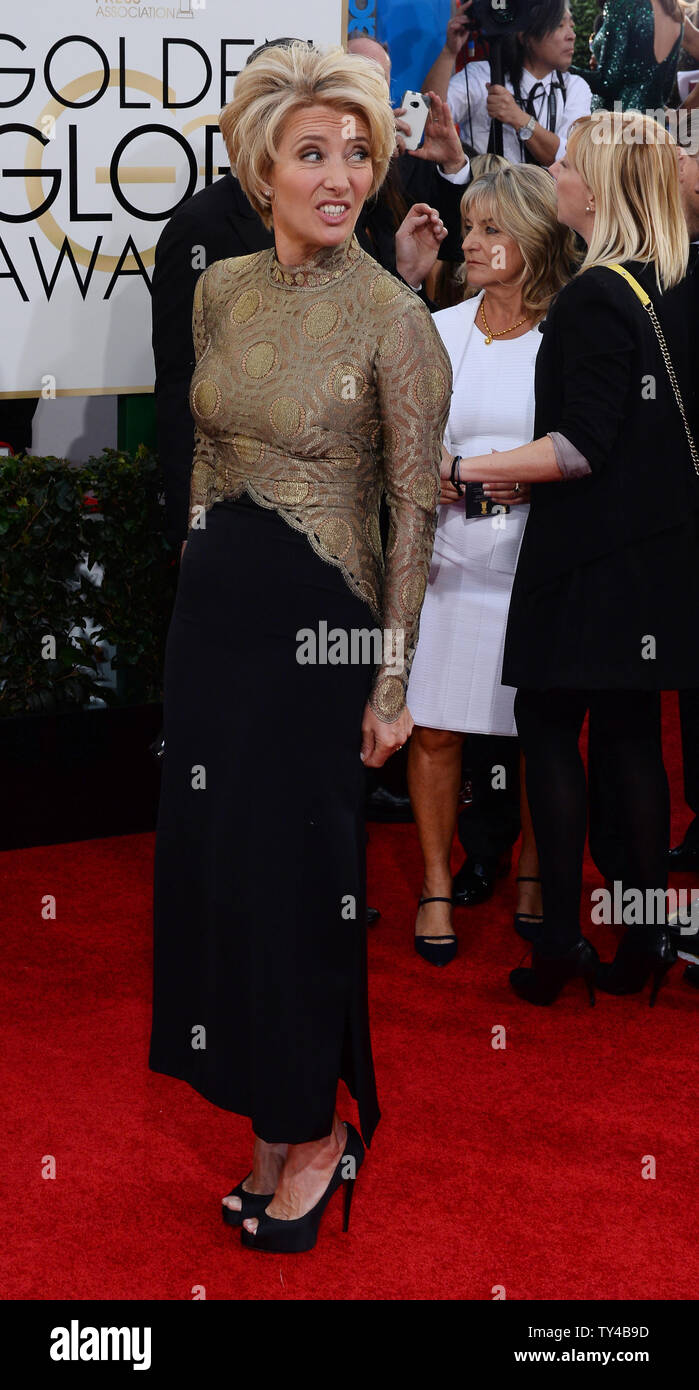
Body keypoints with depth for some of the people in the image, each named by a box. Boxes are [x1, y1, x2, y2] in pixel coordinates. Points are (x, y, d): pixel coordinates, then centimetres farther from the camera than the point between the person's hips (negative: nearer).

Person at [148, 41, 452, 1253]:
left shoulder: (393, 317, -13)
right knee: (211, 859, 10)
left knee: (290, 876, 2)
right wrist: (200, 587, 17)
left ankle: (316, 1130, 21)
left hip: (318, 616, -6)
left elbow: (415, 507, -10)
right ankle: (273, 1127, 24)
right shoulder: (222, 291, 5)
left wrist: (395, 677, -10)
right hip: (212, 601, 7)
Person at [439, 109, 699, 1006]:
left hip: (588, 558, -8)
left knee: (549, 730, 2)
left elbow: (581, 448, -20)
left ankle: (560, 942, 5)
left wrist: (462, 469, -17)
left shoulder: (595, 298, -17)